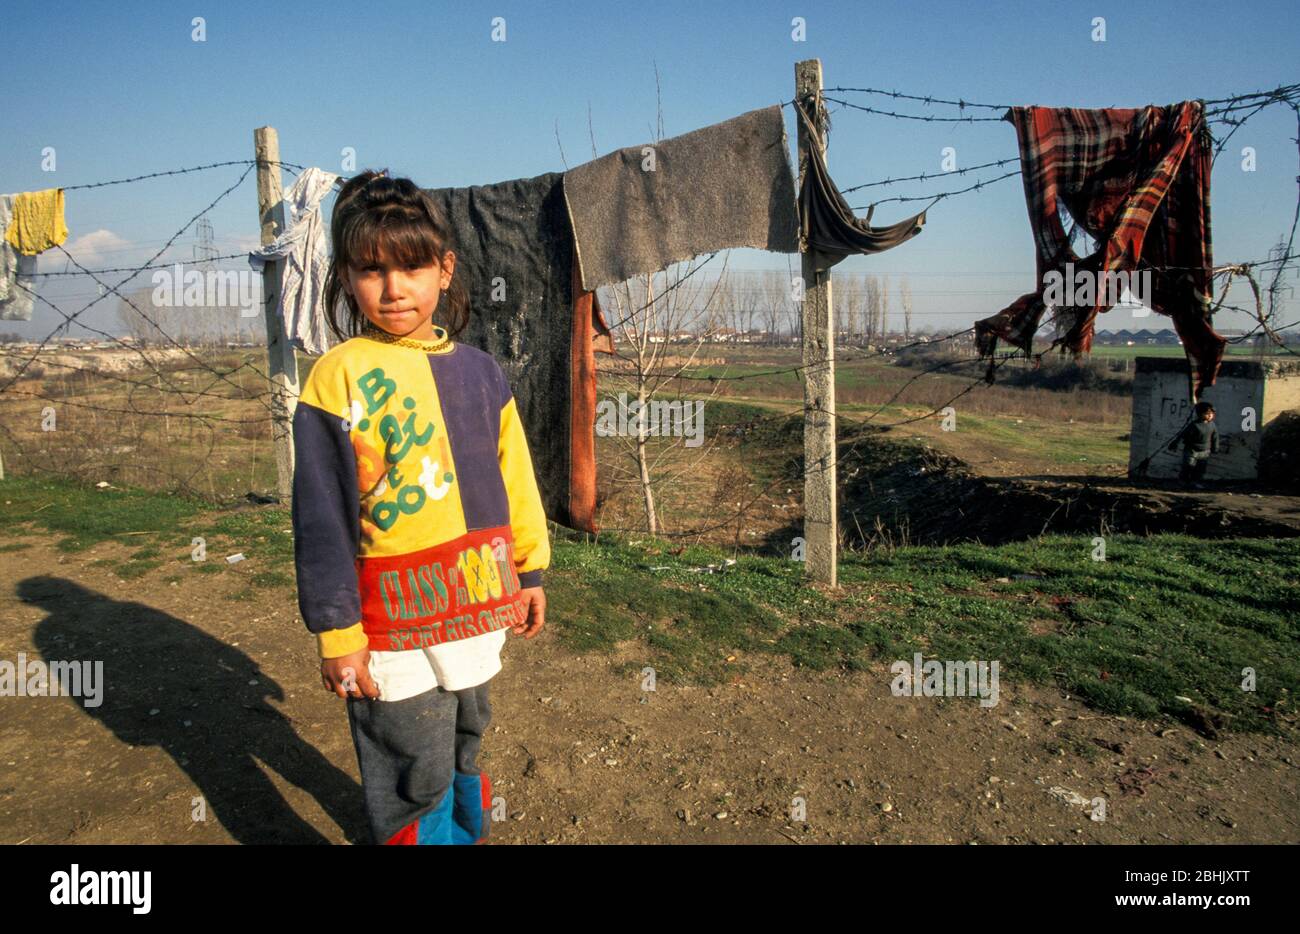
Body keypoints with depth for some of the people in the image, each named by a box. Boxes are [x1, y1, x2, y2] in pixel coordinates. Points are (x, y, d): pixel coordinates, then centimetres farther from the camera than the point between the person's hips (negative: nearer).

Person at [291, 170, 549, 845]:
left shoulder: (477, 371, 2)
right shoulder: (338, 377, -11)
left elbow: (514, 479, 9)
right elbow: (321, 516, -11)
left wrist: (530, 572, 12)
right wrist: (336, 631, -10)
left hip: (479, 606, 5)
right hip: (395, 623, -4)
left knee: (464, 746, 24)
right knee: (415, 783, 7)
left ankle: (467, 831, 46)